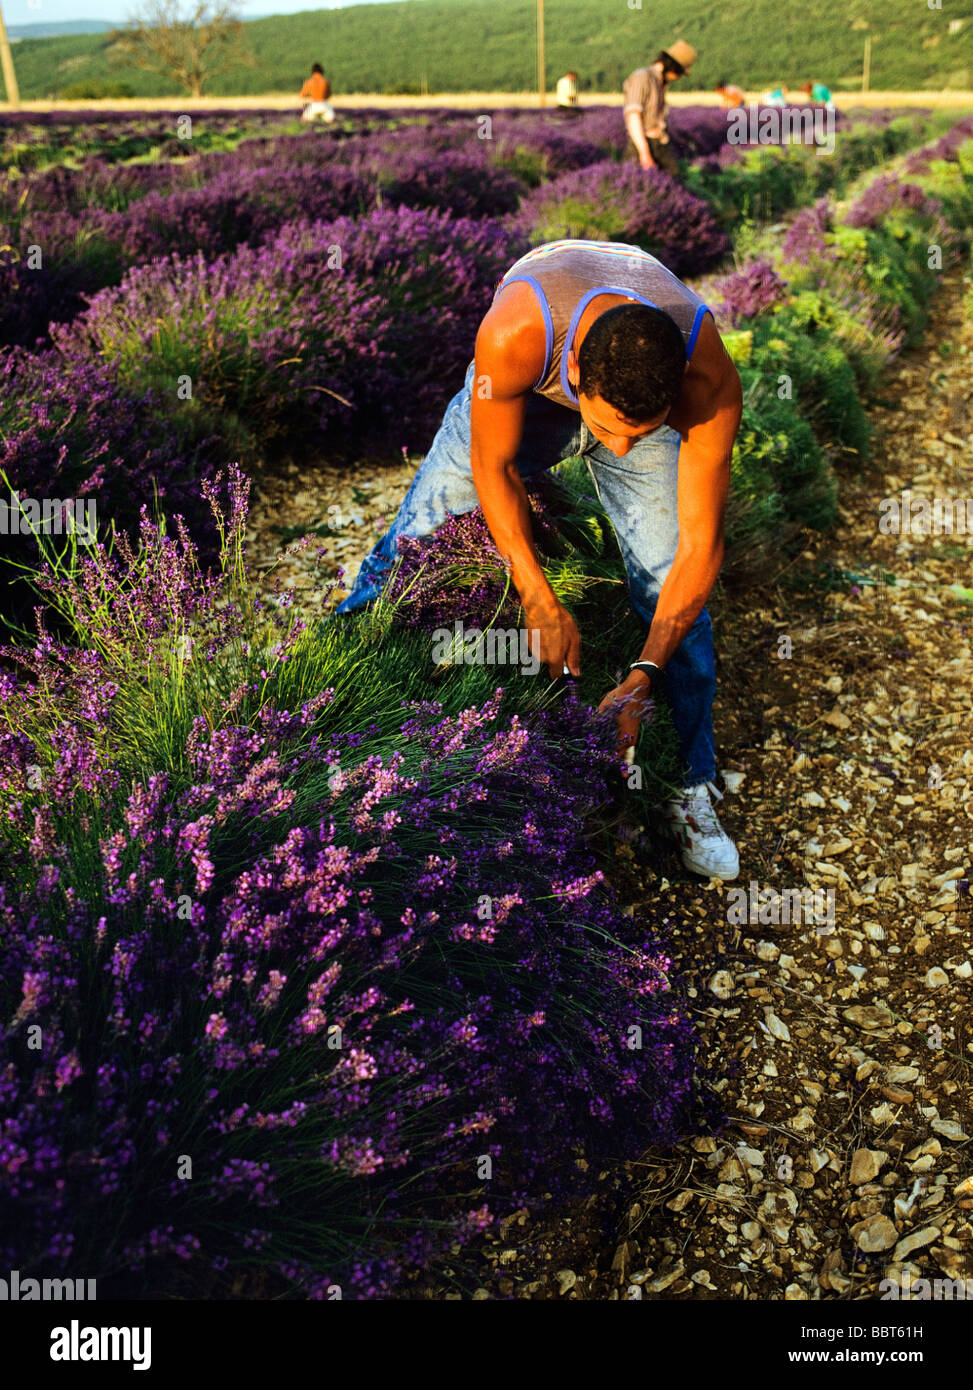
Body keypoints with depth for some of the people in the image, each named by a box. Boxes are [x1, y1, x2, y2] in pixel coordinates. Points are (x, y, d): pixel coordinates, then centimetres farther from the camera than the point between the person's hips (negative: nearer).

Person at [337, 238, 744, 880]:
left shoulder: (710, 383, -40)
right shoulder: (514, 335, -45)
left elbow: (700, 547, -32)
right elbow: (492, 466, -26)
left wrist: (642, 678, -38)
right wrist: (539, 599, -27)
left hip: (645, 399, 1)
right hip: (524, 394, 0)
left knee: (672, 595, -8)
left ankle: (692, 787, 11)